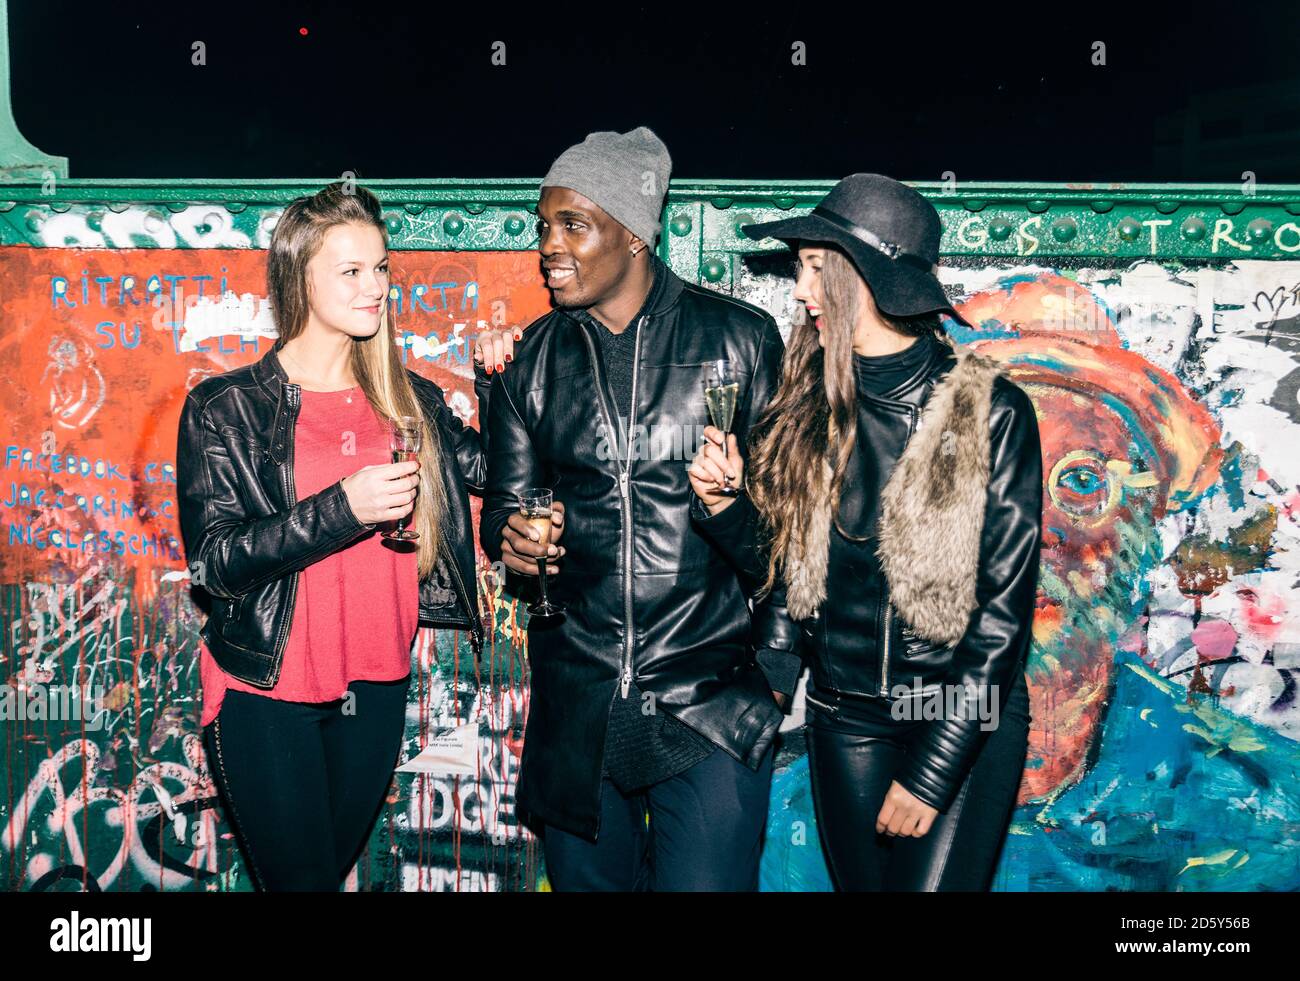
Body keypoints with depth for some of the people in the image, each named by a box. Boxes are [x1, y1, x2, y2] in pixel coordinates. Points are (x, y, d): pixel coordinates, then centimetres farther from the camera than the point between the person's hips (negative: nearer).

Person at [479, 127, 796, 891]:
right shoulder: (533, 359, 7)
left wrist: (777, 670, -3)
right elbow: (505, 506, 13)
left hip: (713, 709, -3)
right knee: (585, 878, 15)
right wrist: (512, 536, -11)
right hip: (576, 705, 4)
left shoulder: (741, 339, -3)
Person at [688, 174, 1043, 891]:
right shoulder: (808, 408, -1)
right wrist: (724, 505, -12)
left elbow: (1004, 605, -12)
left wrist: (934, 771, -14)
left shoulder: (991, 413, -12)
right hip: (843, 720, 4)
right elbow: (782, 568, 7)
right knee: (861, 880, 14)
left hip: (965, 721, -4)